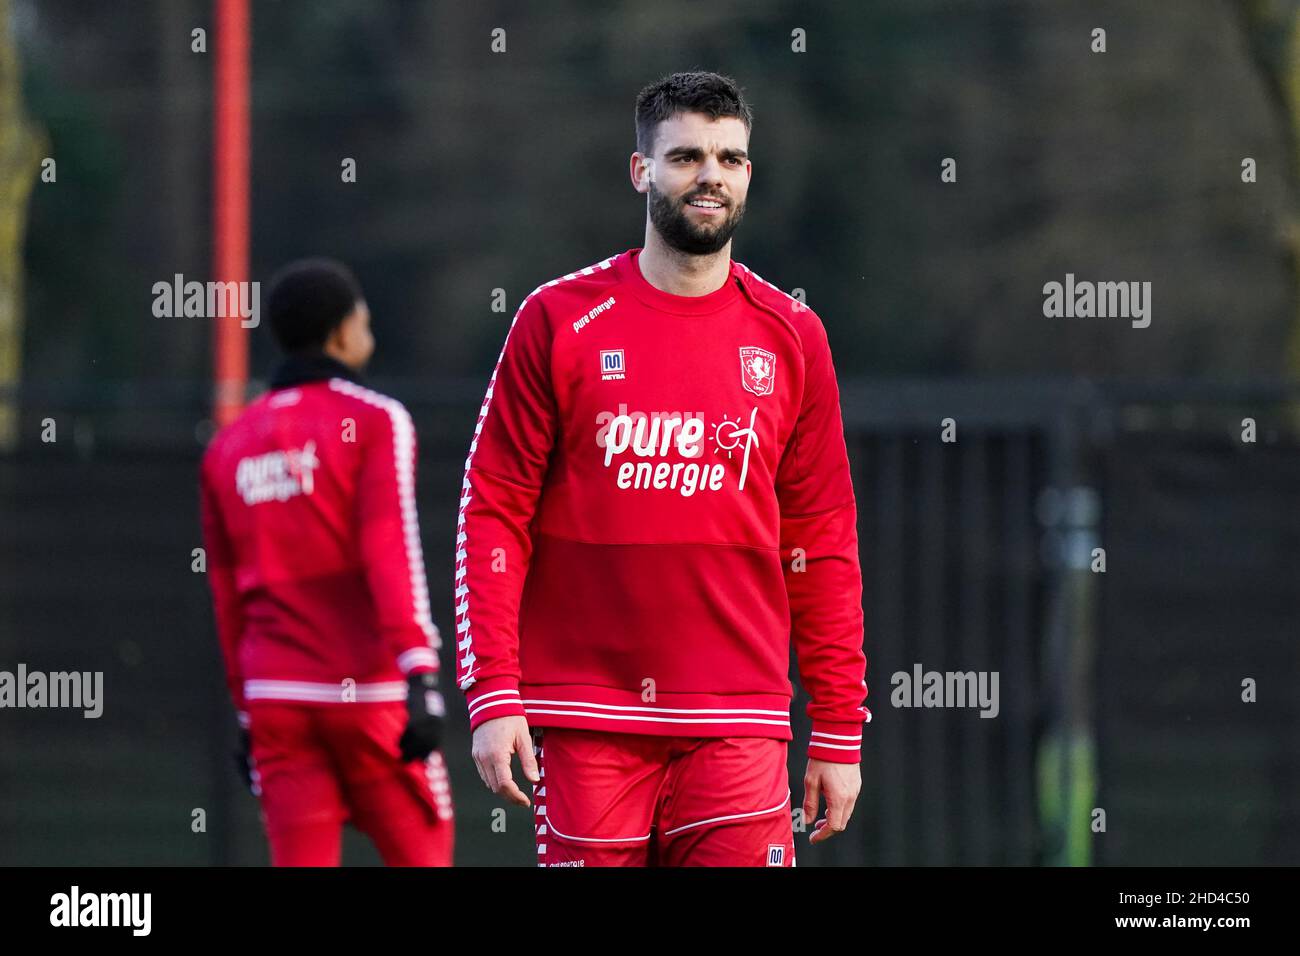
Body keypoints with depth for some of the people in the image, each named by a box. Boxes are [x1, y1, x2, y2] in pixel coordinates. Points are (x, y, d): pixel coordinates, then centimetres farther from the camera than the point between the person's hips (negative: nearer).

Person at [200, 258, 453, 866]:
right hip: (368, 689, -5)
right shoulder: (373, 421, -3)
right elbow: (390, 554, -15)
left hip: (275, 696, 5)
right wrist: (421, 674, -20)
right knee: (419, 858, 5)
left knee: (302, 865, 1)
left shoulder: (228, 447, 15)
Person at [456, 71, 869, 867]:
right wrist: (492, 699, -7)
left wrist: (840, 732, 6)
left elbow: (823, 544, 10)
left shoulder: (791, 337, 9)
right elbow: (495, 513, 2)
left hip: (736, 724, 1)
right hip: (585, 724, -1)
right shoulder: (560, 321, 3)